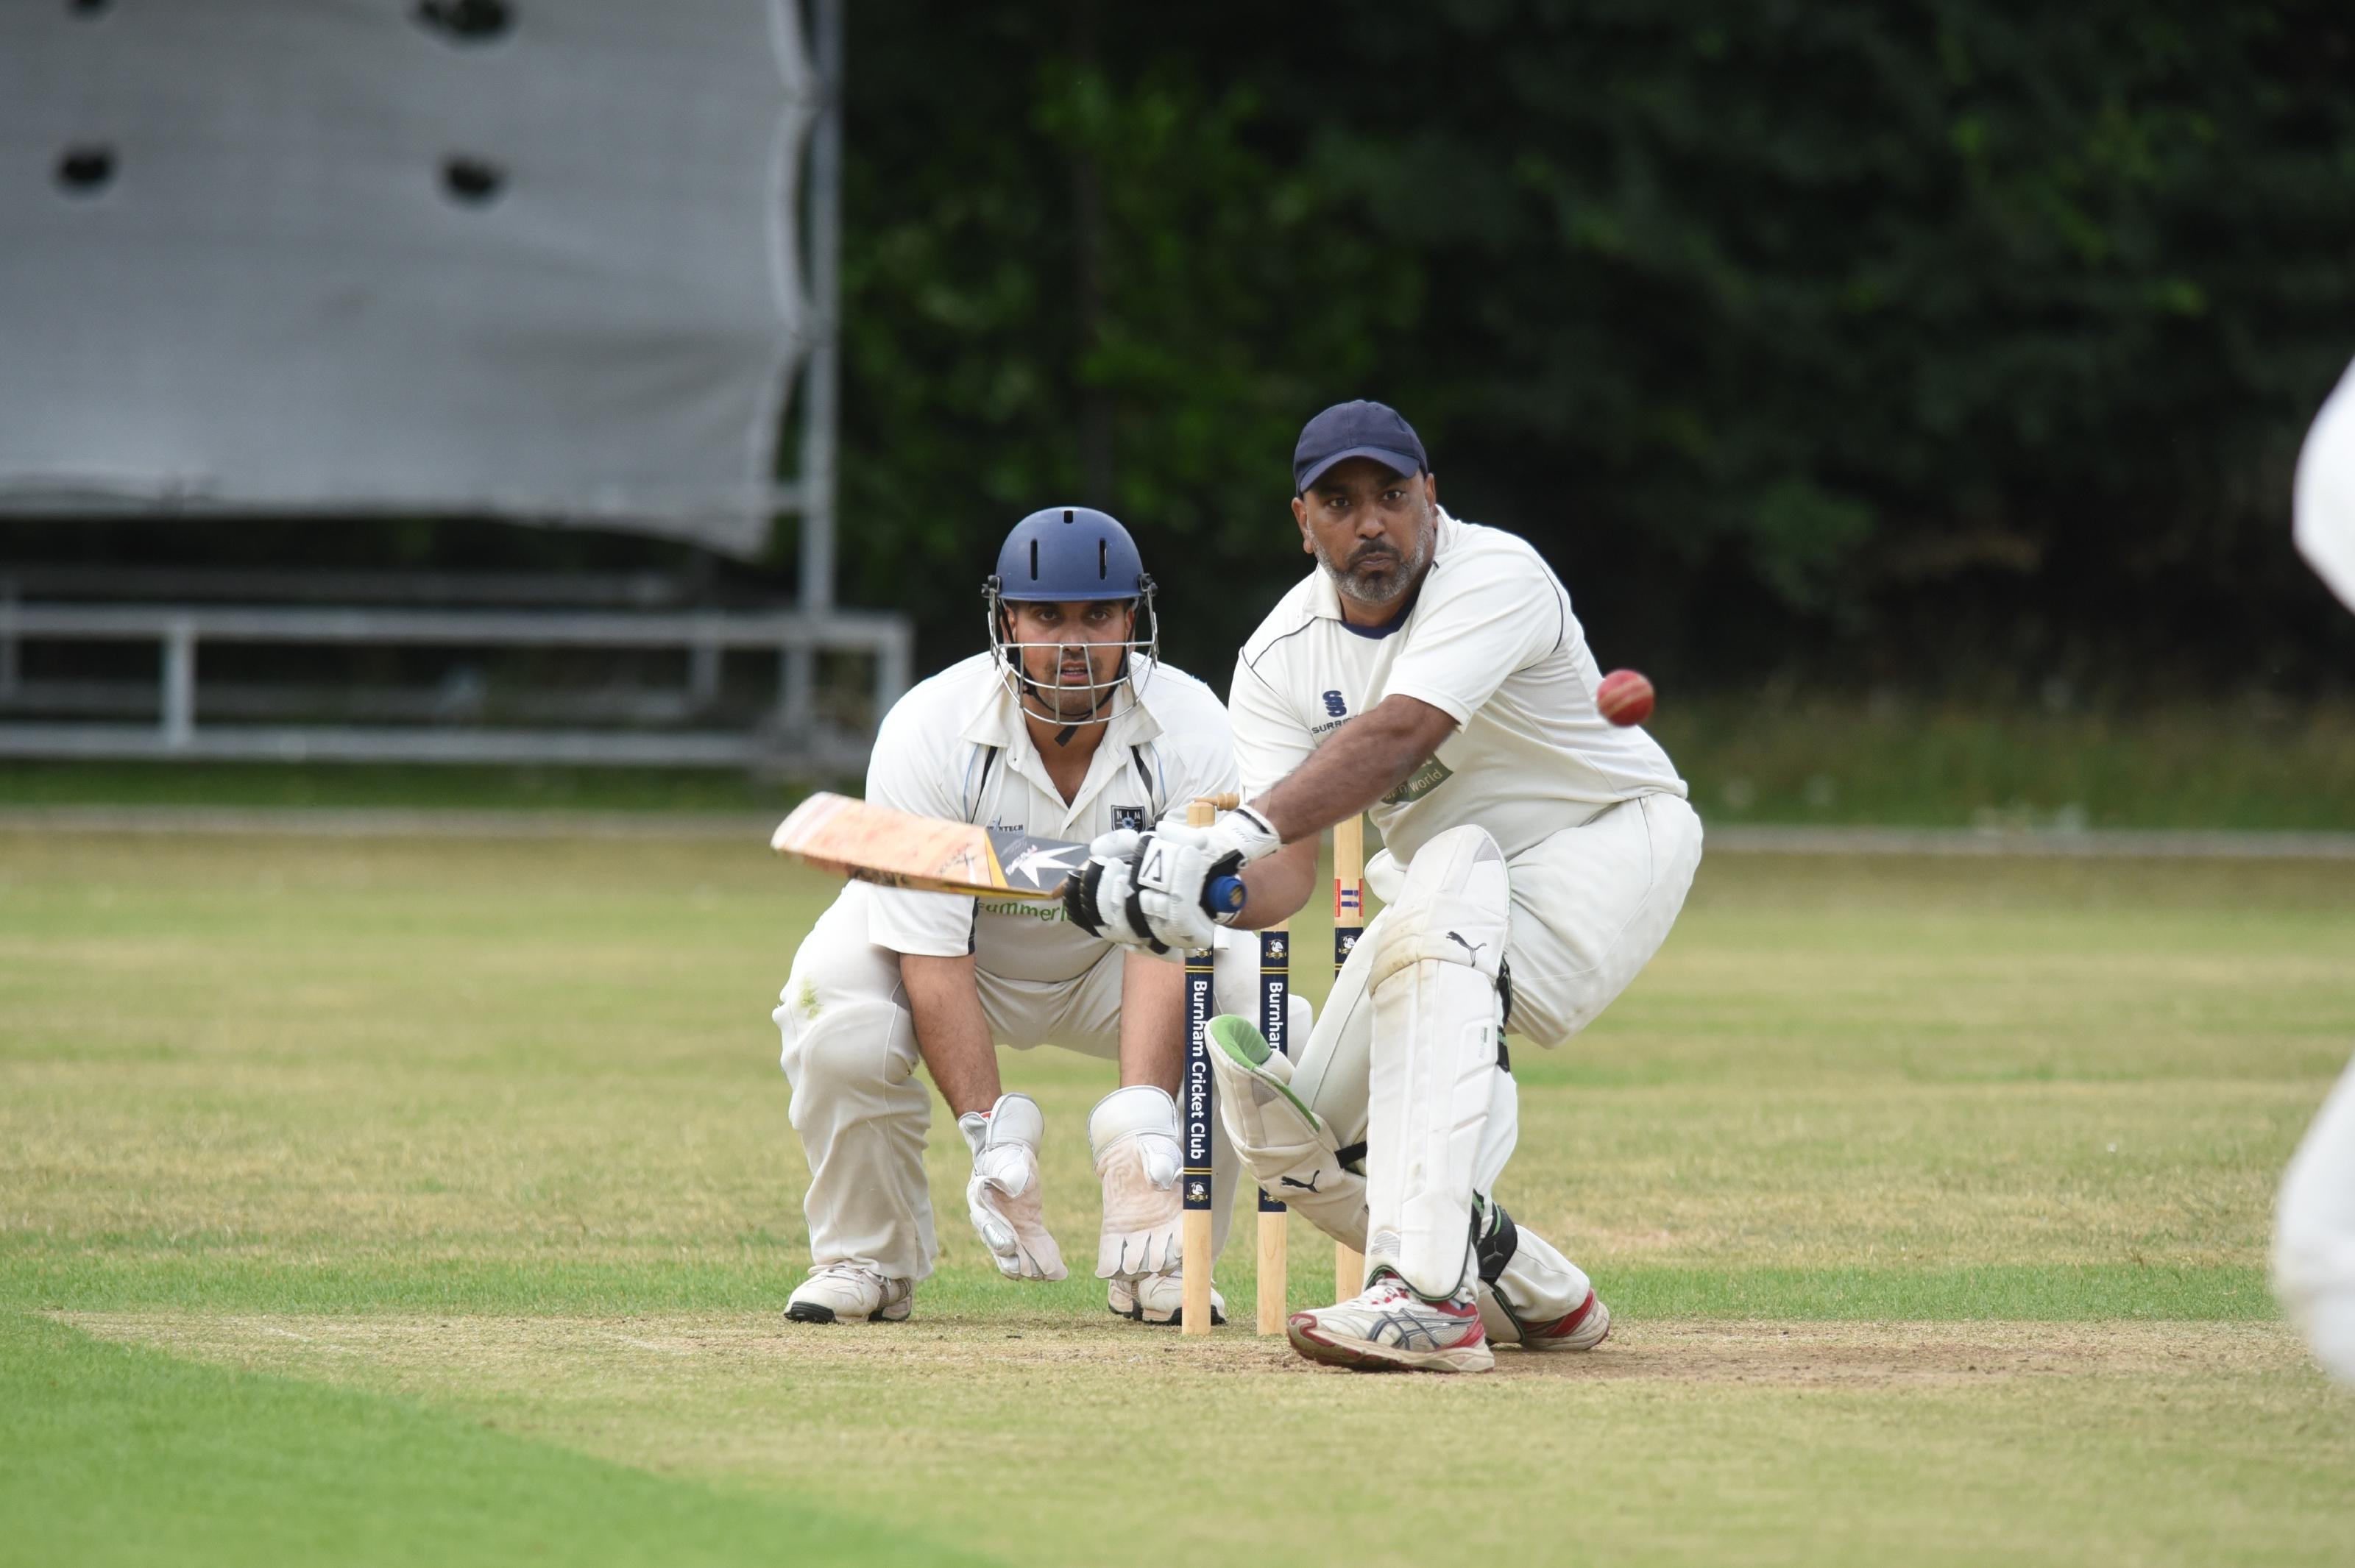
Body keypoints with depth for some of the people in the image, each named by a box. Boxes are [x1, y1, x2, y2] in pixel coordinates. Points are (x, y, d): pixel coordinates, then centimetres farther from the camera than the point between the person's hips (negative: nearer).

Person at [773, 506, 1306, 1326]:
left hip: (1107, 964, 2)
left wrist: (1142, 1120, -42)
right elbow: (931, 952, -30)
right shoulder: (928, 730, -28)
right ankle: (866, 1257, -5)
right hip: (965, 961, -2)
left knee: (1248, 996, -27)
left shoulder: (1189, 728, -24)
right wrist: (991, 1132, -40)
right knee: (841, 1022, -33)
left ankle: (1157, 1257, -6)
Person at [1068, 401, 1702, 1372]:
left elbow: (1395, 738, -43)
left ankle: (1430, 1298, -47)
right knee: (1294, 1136, -5)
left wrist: (1240, 837, -55)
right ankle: (1540, 1299, 20)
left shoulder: (1496, 578, -26)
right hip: (1435, 881, 7)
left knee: (1440, 912, -39)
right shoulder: (1281, 656, -7)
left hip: (1611, 838, -7)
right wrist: (1195, 882, -42)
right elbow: (1288, 873, -18)